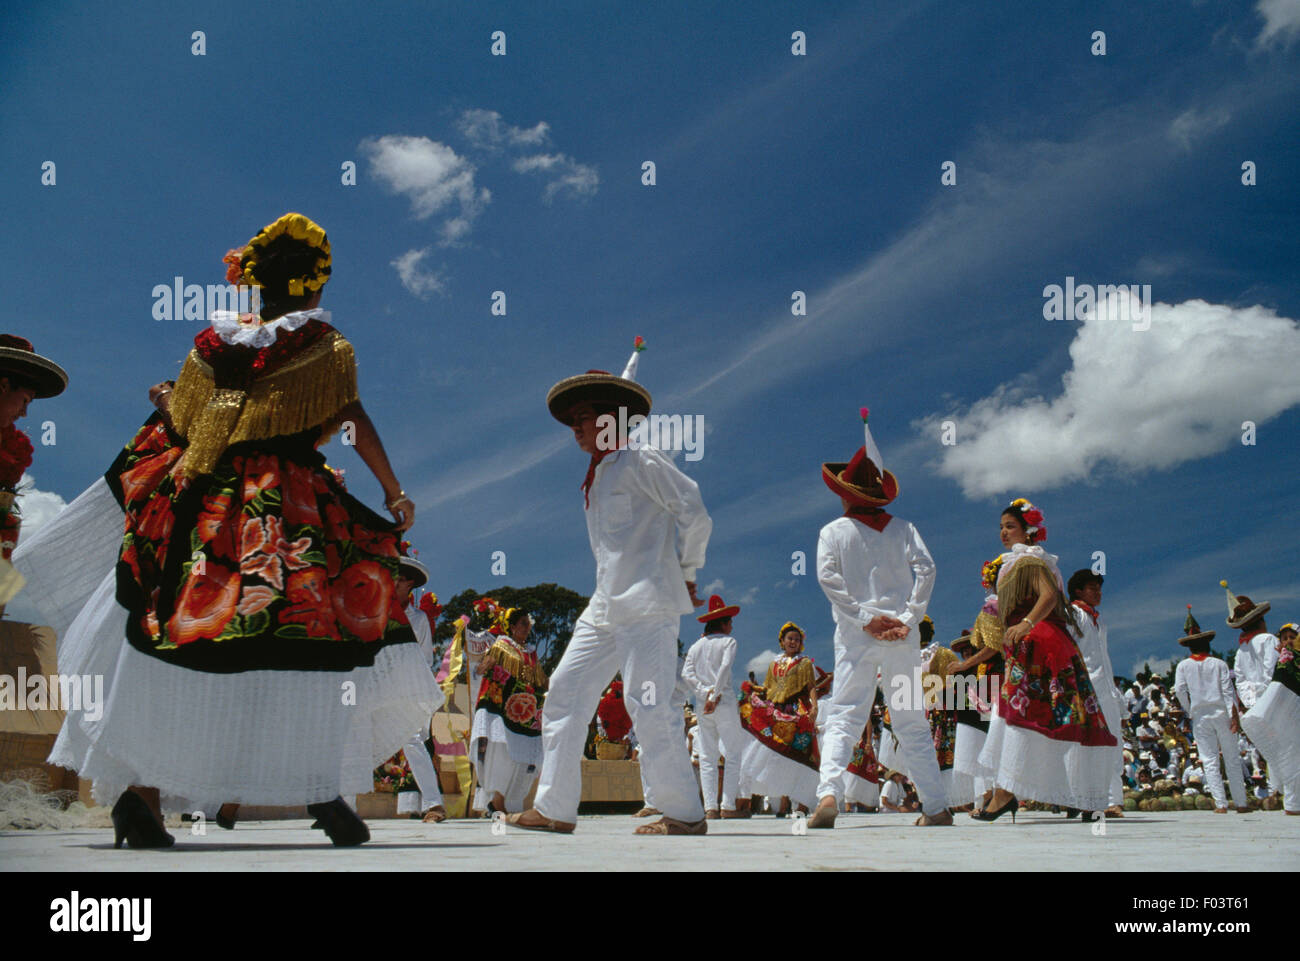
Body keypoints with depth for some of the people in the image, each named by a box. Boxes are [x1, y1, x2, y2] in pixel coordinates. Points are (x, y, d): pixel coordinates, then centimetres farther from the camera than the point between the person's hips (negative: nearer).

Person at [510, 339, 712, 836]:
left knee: (649, 705, -10)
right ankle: (555, 808, 12)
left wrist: (686, 572, -2)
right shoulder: (594, 478, 21)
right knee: (565, 693, 6)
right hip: (604, 608, 9)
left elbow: (694, 512, -9)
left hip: (647, 604, -9)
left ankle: (685, 813, 0)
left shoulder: (640, 462, -5)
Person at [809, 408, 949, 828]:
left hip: (855, 636, -2)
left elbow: (828, 578, -9)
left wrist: (864, 618, -9)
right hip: (901, 635, 2)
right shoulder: (903, 529, 8)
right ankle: (936, 806, 9)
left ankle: (829, 792, -20)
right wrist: (908, 619, -7)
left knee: (843, 716, -1)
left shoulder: (833, 531, 4)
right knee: (912, 721, 8)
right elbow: (925, 569, -4)